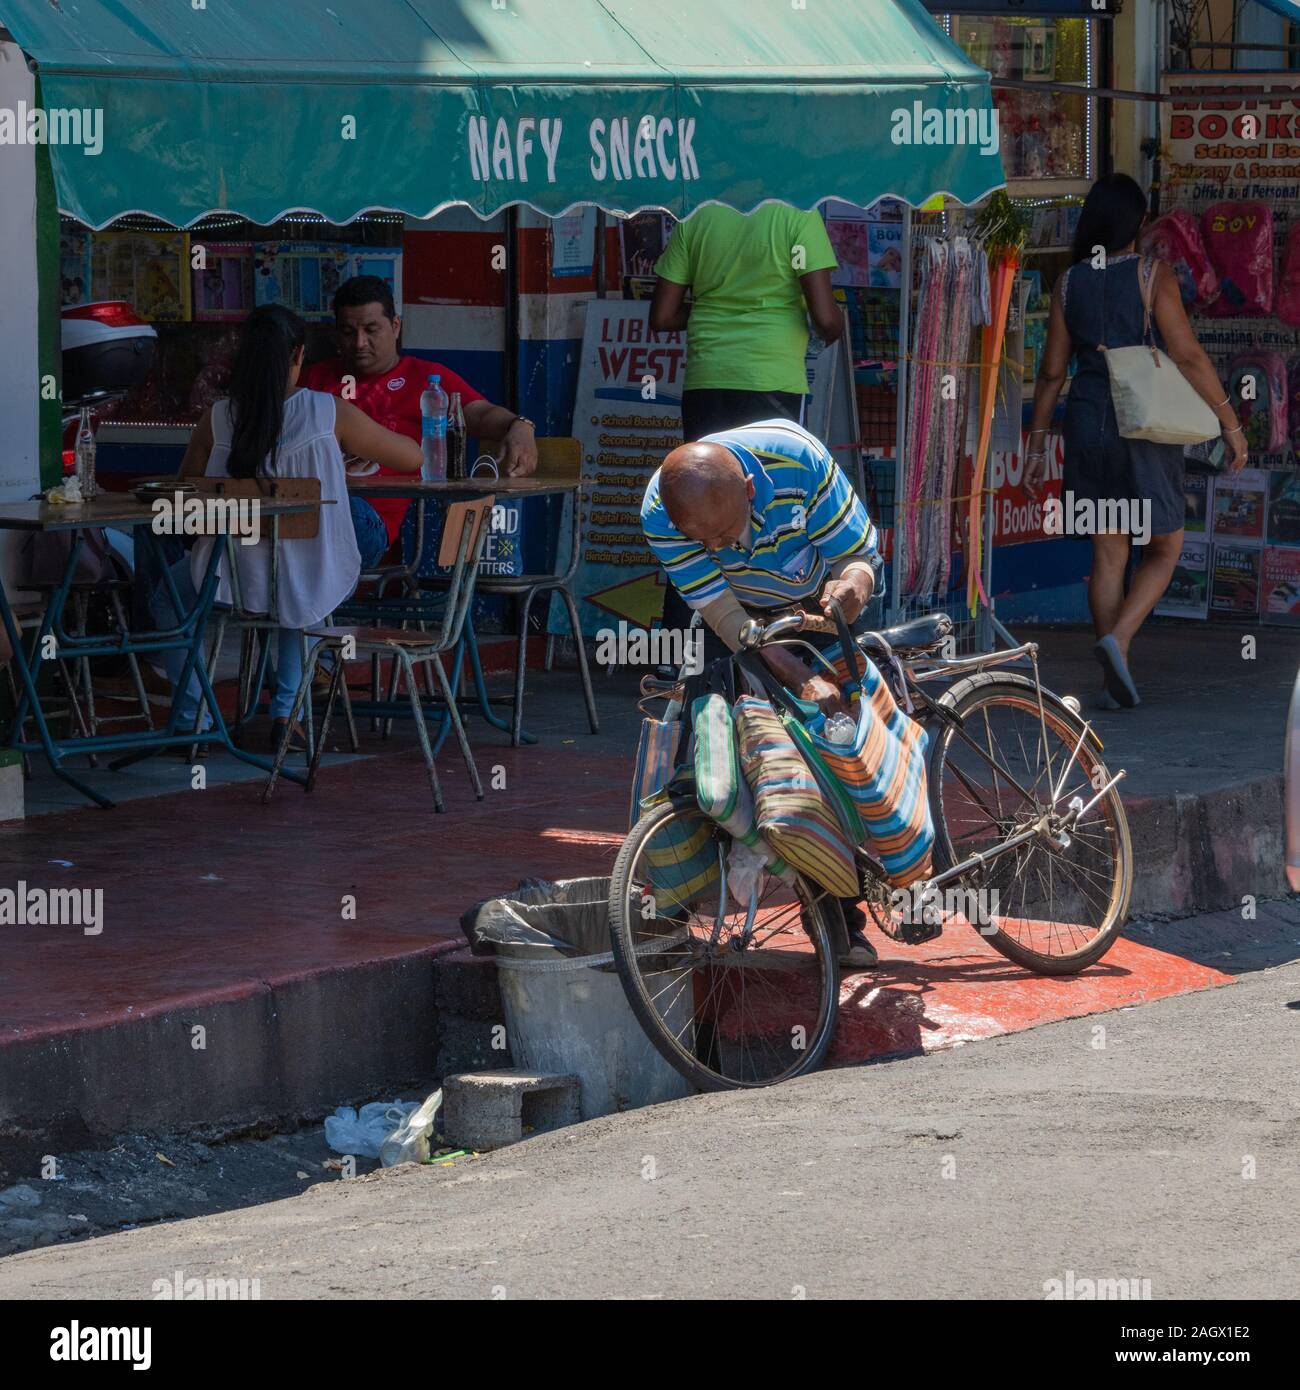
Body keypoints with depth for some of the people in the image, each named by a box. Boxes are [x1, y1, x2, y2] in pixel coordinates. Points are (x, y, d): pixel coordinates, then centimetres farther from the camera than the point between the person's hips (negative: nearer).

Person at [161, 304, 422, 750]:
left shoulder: (217, 420, -9)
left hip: (236, 578, -1)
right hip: (316, 586, 1)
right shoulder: (328, 413, -10)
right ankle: (286, 713, 33)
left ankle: (192, 721, 27)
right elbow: (412, 457, 1)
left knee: (170, 597, 33)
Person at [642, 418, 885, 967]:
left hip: (824, 609, -1)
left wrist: (855, 582, -51)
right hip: (745, 618, 1)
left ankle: (843, 919, 0)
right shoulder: (659, 513, -35)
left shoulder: (798, 459, -39)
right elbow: (726, 617, -33)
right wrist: (803, 681, -46)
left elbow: (862, 554, -26)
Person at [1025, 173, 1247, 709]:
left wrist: (1037, 443, 13)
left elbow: (1052, 371, 5)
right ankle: (1118, 639, -13)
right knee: (1164, 548, 11)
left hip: (1089, 423, 4)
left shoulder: (1070, 284, 3)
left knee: (1108, 554, 11)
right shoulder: (1153, 276, -9)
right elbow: (1188, 356, -13)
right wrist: (1230, 423, -7)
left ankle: (1114, 683, 10)